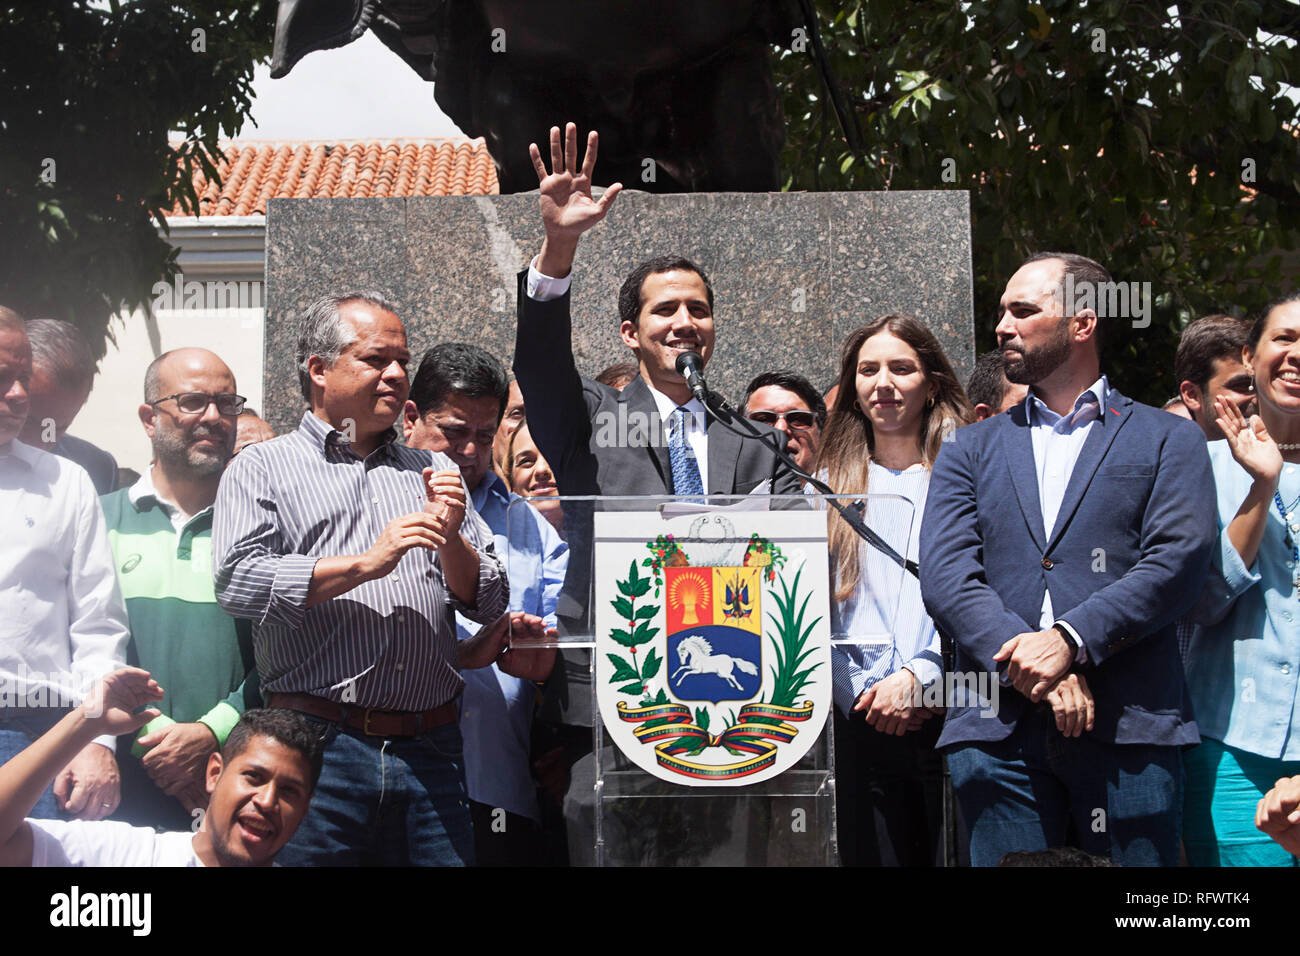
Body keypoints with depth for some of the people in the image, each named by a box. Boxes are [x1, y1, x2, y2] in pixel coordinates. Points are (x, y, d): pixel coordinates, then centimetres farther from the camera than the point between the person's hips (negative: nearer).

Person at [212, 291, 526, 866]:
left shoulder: (434, 472, 17)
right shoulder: (261, 468, 7)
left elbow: (488, 604, 15)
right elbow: (237, 581, -9)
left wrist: (451, 539, -4)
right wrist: (366, 563, -13)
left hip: (430, 749, 3)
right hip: (317, 743, -3)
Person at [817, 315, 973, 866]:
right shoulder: (828, 485, 13)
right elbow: (815, 613, 8)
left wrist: (918, 677, -14)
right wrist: (862, 692, -5)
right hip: (862, 724, 2)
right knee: (872, 855, 4)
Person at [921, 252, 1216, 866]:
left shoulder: (1168, 440, 11)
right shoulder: (970, 450, 16)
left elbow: (1179, 563, -4)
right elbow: (945, 576, 2)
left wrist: (1068, 639, -17)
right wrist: (1031, 667, -13)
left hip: (1129, 730, -1)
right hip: (997, 735, 2)